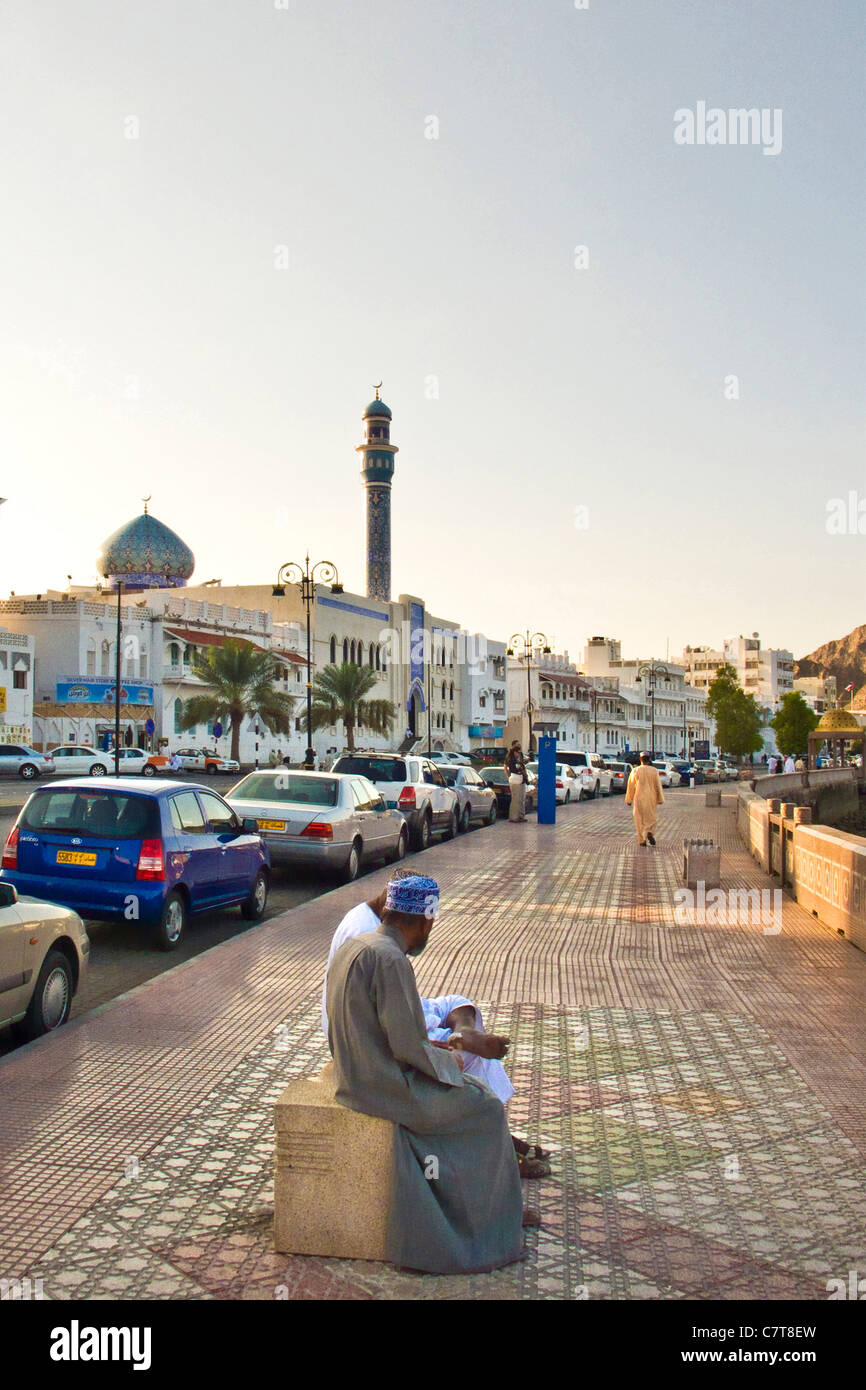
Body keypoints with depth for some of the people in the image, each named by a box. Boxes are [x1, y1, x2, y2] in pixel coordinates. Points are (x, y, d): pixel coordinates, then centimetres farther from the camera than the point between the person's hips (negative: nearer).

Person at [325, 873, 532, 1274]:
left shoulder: (352, 946, 5)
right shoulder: (390, 960, -25)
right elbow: (409, 1047, -23)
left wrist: (427, 1047, 14)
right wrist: (449, 1061, -4)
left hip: (355, 1073, 10)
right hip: (383, 1086, -10)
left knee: (471, 1091, 19)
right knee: (486, 1108, 4)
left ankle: (502, 1205, 25)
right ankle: (494, 1216, 20)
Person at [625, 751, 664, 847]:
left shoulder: (635, 770, -4)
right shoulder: (654, 771, -5)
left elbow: (631, 786, 0)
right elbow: (658, 786, -4)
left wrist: (629, 800, 8)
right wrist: (660, 799, 4)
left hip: (639, 799, 0)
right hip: (651, 799, 0)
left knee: (640, 820, 9)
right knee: (651, 818, 12)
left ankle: (642, 840, 7)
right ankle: (649, 833, -15)